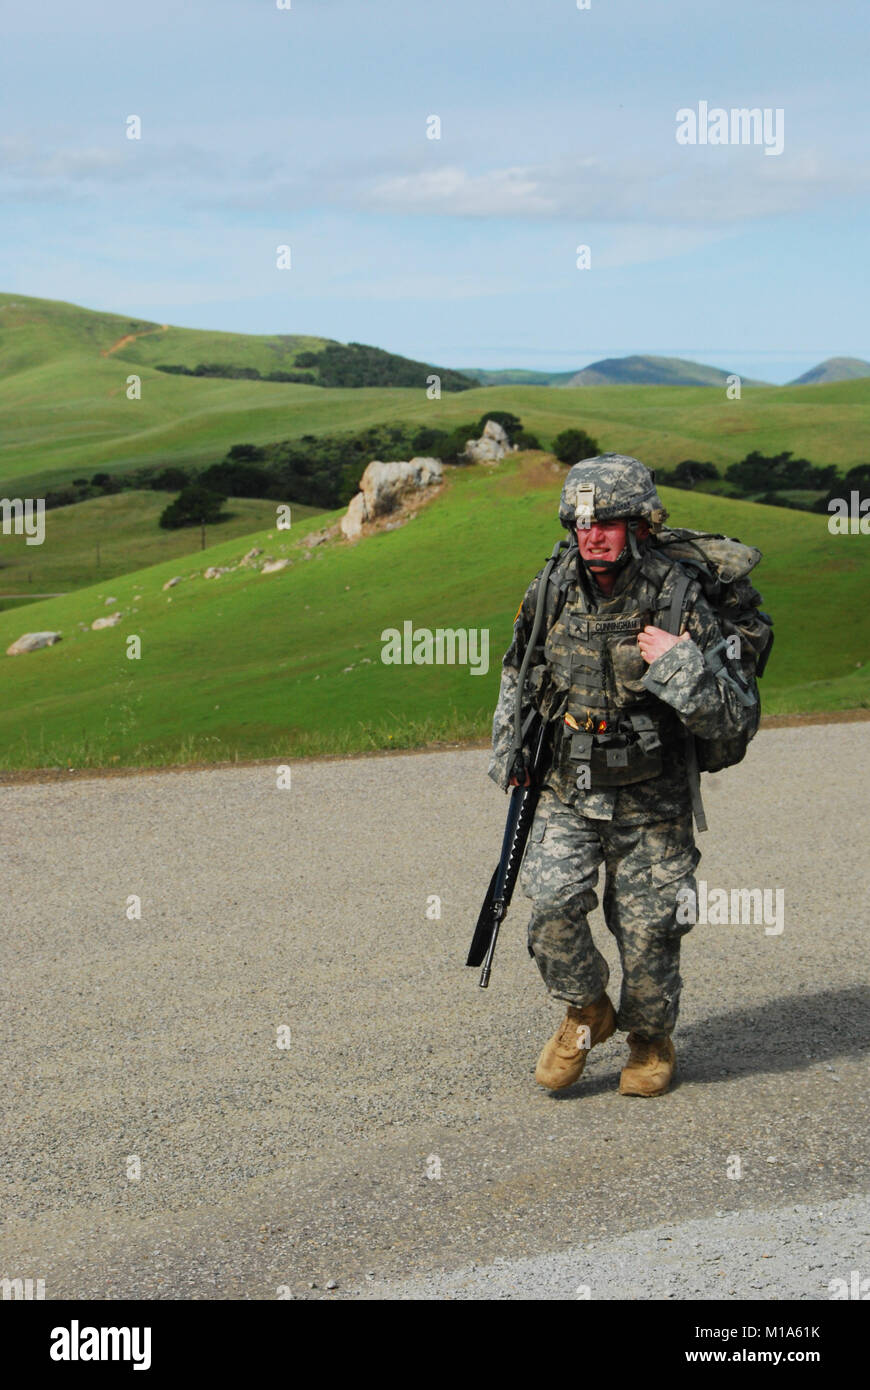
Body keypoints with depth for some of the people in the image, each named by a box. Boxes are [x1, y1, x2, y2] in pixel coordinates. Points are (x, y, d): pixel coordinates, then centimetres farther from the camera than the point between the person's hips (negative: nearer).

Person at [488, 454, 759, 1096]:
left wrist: (680, 664, -30)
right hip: (567, 791, 2)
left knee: (648, 932, 3)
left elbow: (734, 718, -17)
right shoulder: (552, 592, -5)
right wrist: (507, 749, 15)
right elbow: (518, 671, 17)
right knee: (553, 902, -18)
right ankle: (587, 1013, 9)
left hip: (651, 802, -2)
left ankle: (652, 1042, 31)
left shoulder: (678, 602, -16)